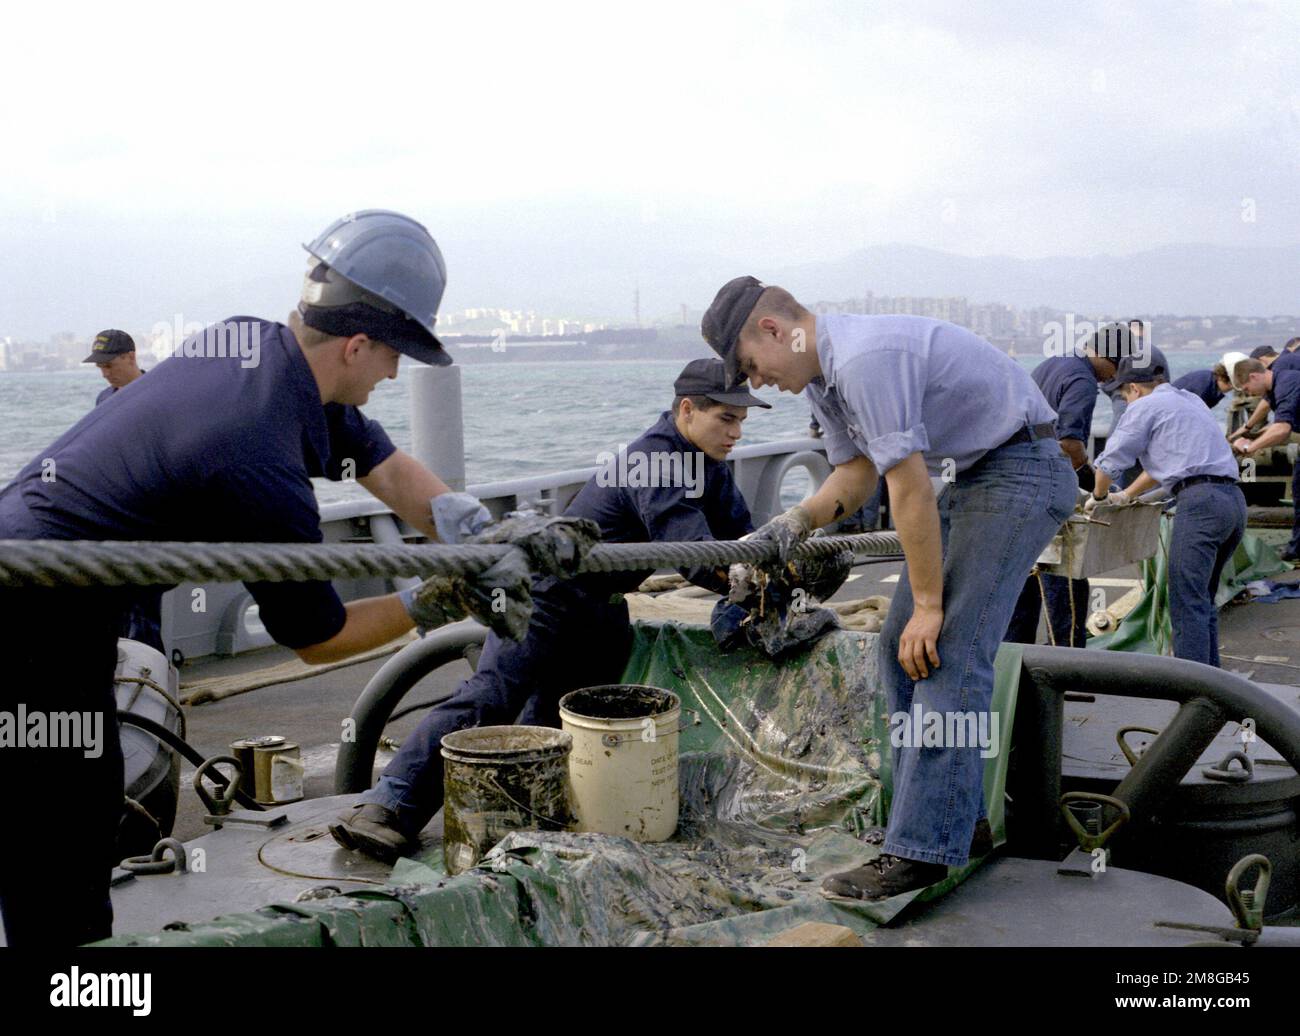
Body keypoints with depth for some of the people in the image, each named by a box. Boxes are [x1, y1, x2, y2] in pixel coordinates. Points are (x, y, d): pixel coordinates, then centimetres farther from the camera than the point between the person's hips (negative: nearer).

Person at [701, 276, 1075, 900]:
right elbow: (856, 473, 16)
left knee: (946, 655, -15)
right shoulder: (822, 377, 8)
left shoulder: (864, 358, -24)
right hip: (968, 479, 10)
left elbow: (910, 488, -24)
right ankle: (958, 818, 15)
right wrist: (797, 521, -4)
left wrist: (928, 604, -18)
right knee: (901, 646, 8)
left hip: (1021, 470, -10)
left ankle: (924, 850, -12)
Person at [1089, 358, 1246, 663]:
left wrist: (1099, 496, 28)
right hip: (1234, 499, 9)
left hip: (1201, 500, -9)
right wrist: (1126, 496, 44)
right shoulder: (1190, 400, 28)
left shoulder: (1145, 407, 3)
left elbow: (1110, 462, 9)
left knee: (1186, 602, -10)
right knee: (1203, 600, 17)